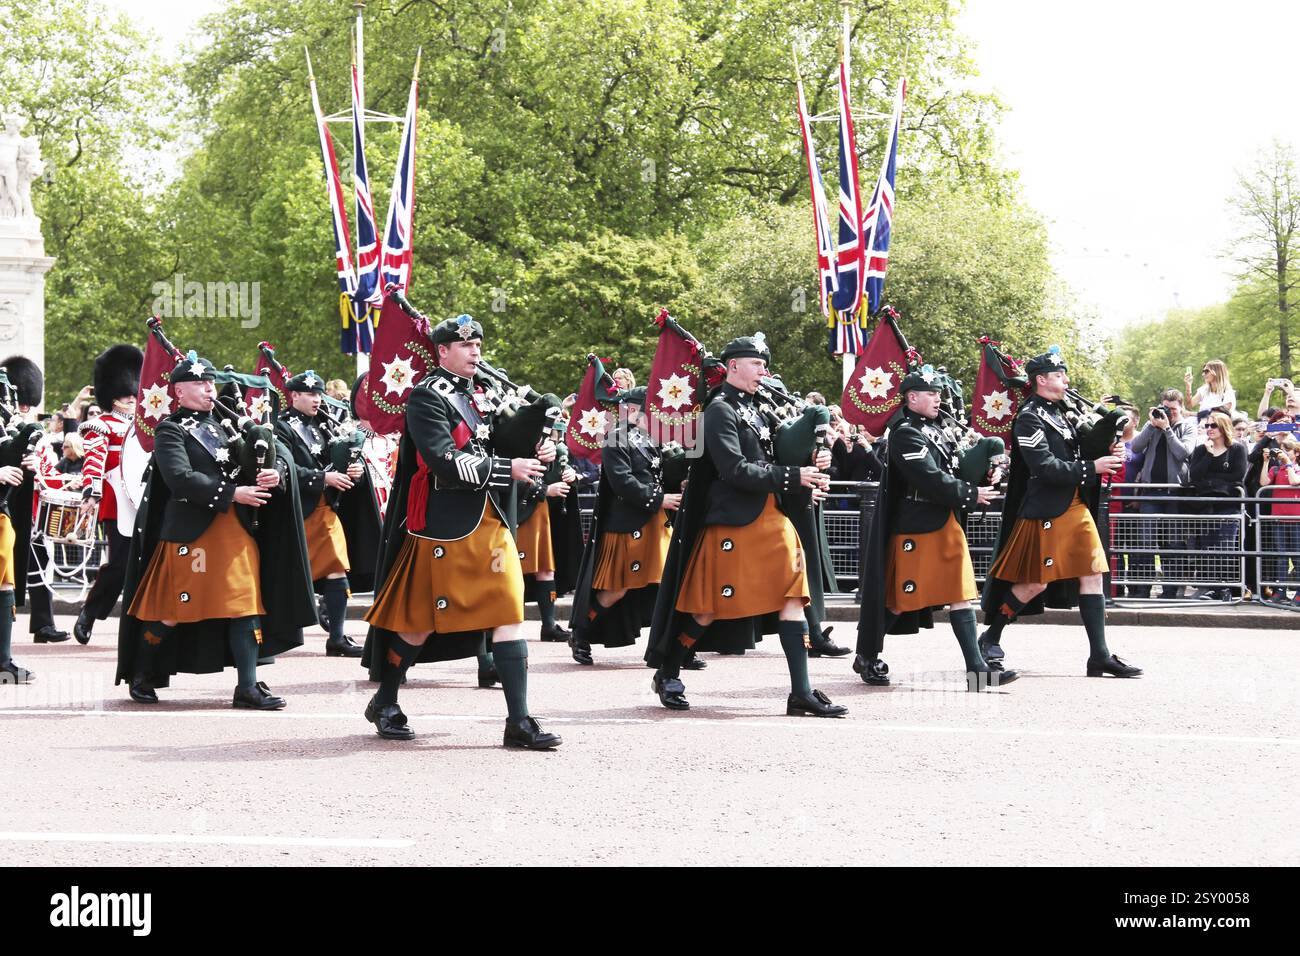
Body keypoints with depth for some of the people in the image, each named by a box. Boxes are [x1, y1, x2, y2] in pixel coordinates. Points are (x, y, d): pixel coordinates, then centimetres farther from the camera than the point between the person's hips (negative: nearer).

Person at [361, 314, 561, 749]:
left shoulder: (484, 395, 15)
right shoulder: (427, 397, -9)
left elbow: (502, 446, 19)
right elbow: (446, 463, -20)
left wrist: (537, 453, -2)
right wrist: (508, 469, -22)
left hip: (491, 522, 7)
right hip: (443, 528, -7)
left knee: (509, 613, -1)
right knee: (421, 620, 4)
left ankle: (519, 721, -1)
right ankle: (384, 703, 24)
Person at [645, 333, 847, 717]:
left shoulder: (756, 411, 15)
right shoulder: (720, 411, -11)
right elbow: (736, 470, -20)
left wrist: (808, 475, 3)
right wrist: (793, 476, -20)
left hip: (770, 519, 8)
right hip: (732, 523, -8)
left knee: (792, 597, 0)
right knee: (710, 609, 0)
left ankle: (801, 692, -1)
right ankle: (667, 674, 20)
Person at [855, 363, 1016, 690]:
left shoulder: (932, 429, 14)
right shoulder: (905, 434, -15)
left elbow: (953, 468, 18)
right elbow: (931, 480, -22)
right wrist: (971, 494, -15)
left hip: (947, 525, 9)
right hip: (917, 529, -9)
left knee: (960, 595, 3)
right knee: (900, 598, 1)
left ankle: (977, 670, 2)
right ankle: (867, 657, 18)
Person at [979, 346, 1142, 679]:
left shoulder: (1059, 413, 14)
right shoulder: (1029, 418, -13)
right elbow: (1045, 467, -22)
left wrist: (1107, 454, 3)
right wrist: (1091, 468, -20)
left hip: (1076, 507, 9)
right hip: (1045, 512, -8)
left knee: (1091, 575, 3)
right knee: (1035, 583, -3)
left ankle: (1100, 656, 4)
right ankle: (990, 638, 16)